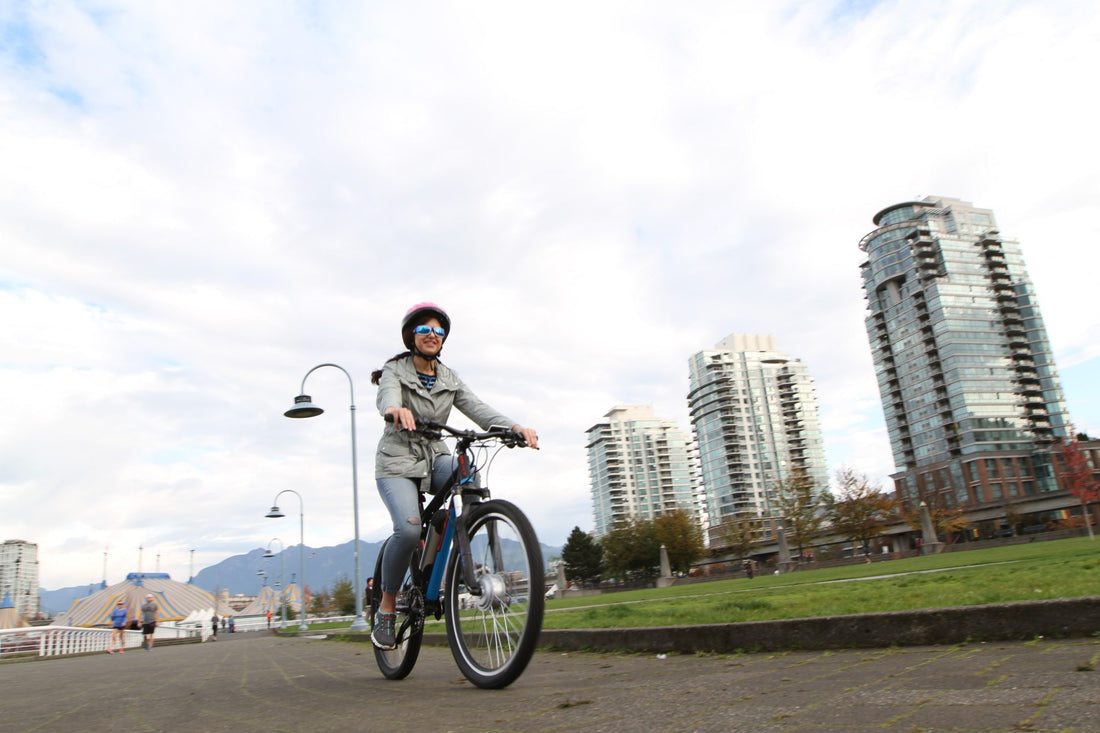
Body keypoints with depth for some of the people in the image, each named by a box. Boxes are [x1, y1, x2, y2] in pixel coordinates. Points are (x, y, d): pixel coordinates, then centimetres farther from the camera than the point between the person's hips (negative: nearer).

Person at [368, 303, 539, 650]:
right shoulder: (394, 370, -3)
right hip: (397, 462, -3)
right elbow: (387, 395, -27)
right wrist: (396, 409, -54)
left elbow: (477, 408, -7)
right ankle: (386, 606, -4)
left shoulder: (449, 379, 8)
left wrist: (515, 426, -28)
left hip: (434, 458, 4)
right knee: (409, 528, -28)